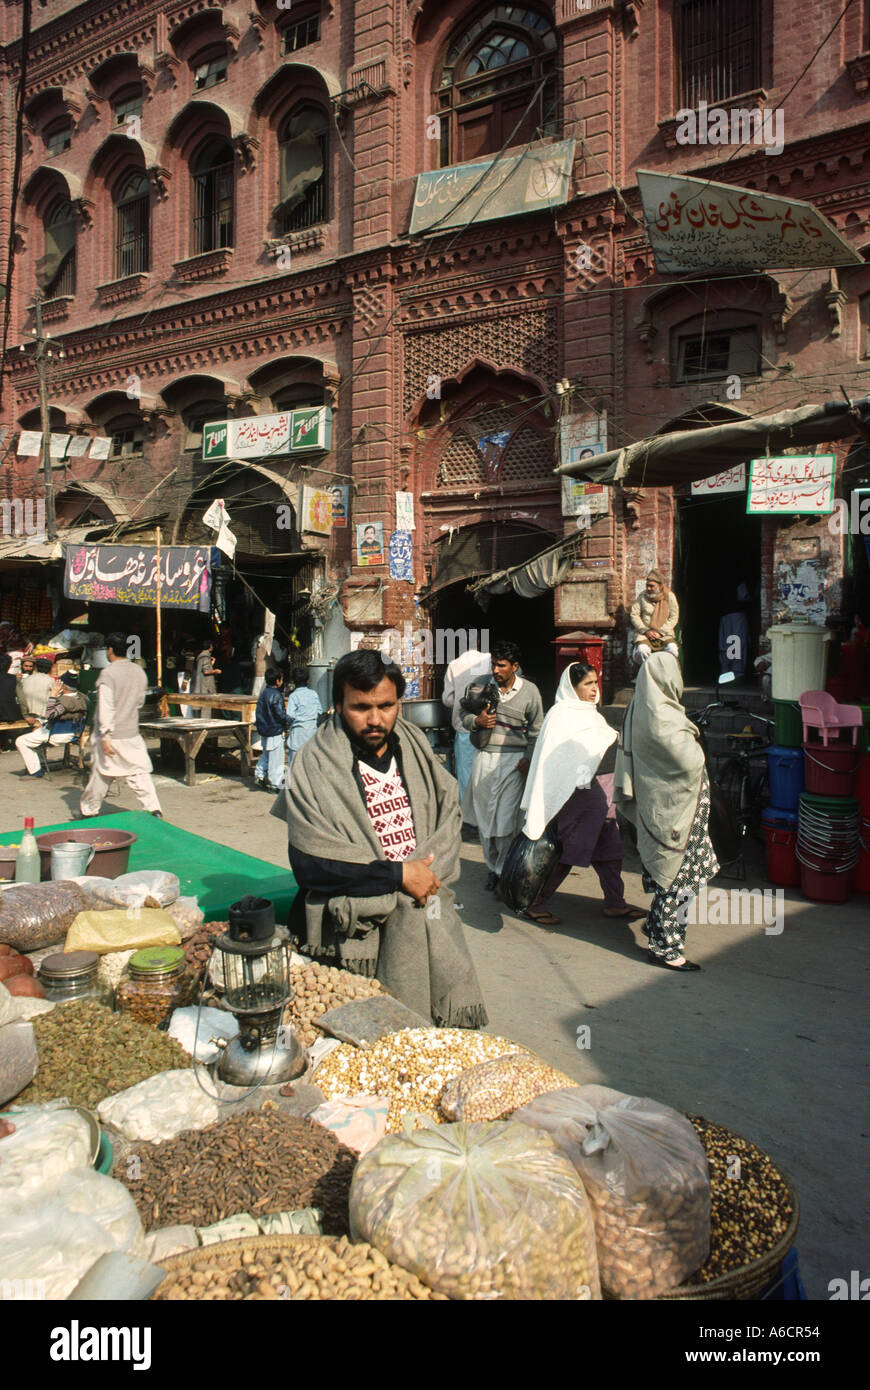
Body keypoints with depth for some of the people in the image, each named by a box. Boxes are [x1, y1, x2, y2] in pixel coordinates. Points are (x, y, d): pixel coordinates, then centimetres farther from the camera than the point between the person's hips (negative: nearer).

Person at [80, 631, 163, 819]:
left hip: (112, 734, -4)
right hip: (132, 733, 4)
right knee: (140, 772, 3)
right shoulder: (139, 672, 4)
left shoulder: (108, 673, -14)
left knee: (101, 774, 10)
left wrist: (105, 737, -17)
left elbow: (106, 707, -17)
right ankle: (154, 809, -8)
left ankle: (90, 811, 25)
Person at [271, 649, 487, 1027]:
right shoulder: (314, 768, -8)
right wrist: (399, 876, -14)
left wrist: (424, 875, -7)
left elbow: (448, 816, 11)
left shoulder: (414, 749, 8)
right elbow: (311, 867, -12)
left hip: (425, 908, 4)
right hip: (360, 922, -4)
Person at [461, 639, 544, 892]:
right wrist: (476, 721, -10)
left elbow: (536, 730, 6)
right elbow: (464, 715, 13)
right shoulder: (479, 686, 2)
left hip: (514, 759, -2)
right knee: (484, 816, 8)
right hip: (485, 757, 2)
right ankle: (492, 866, 25)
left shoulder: (530, 691, 1)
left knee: (507, 818, -8)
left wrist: (528, 759, -4)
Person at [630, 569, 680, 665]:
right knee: (642, 650, -32)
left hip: (664, 633, 0)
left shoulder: (670, 596, 1)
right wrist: (646, 631, -10)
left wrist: (660, 632, -10)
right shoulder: (642, 596, 1)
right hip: (644, 632, 0)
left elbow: (674, 618, 0)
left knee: (672, 650, -28)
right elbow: (634, 615, 1)